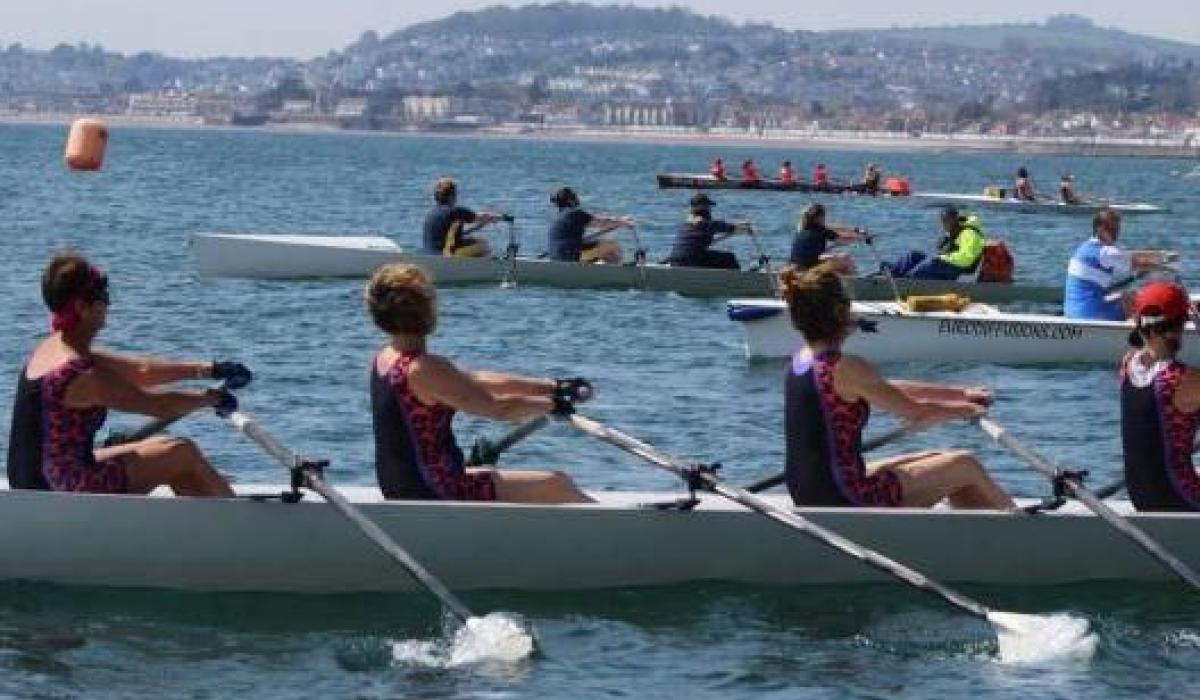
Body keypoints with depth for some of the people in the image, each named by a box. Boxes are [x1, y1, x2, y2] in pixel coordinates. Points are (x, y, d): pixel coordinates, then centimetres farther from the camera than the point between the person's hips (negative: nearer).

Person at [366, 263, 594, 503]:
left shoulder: (385, 359, 7)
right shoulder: (424, 368, -22)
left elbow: (478, 382, 9)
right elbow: (498, 407, -19)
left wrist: (553, 386, 9)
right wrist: (553, 403, -1)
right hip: (436, 494, -10)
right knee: (557, 485, 2)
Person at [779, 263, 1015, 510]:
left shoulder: (801, 360, 8)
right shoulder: (845, 368, -20)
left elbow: (890, 390, 15)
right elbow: (917, 414, -13)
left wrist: (961, 393, 16)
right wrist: (966, 410, 7)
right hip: (844, 500, -9)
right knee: (965, 466, 5)